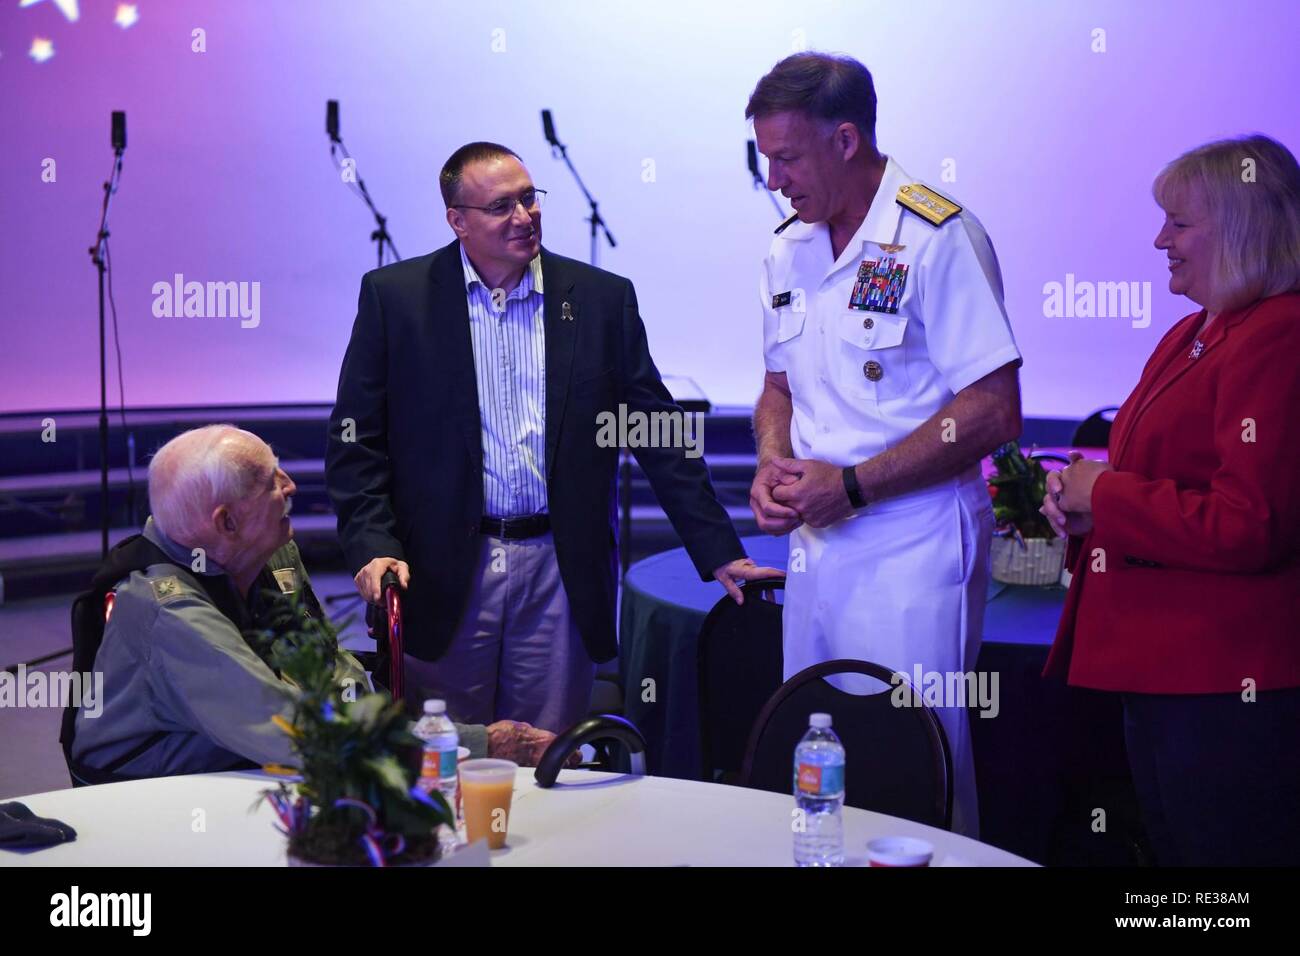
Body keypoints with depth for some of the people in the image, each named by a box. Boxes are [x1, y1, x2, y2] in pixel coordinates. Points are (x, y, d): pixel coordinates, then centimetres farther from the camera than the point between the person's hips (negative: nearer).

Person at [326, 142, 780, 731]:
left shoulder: (603, 298, 5)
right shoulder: (394, 296, 2)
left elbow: (658, 433, 7)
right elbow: (356, 439, 3)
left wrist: (720, 551, 3)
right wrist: (373, 547, -10)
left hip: (562, 574, 1)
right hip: (442, 574, -1)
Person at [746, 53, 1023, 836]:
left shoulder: (938, 238, -13)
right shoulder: (789, 250, 11)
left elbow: (993, 412, -16)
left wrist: (851, 486, -17)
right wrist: (773, 467, -1)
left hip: (912, 548, -7)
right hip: (814, 545, 7)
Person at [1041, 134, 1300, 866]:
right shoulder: (1191, 336, 15)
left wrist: (1105, 496, -15)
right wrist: (1084, 498, 4)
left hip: (1228, 694, -10)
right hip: (1160, 674, 10)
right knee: (1170, 849, 19)